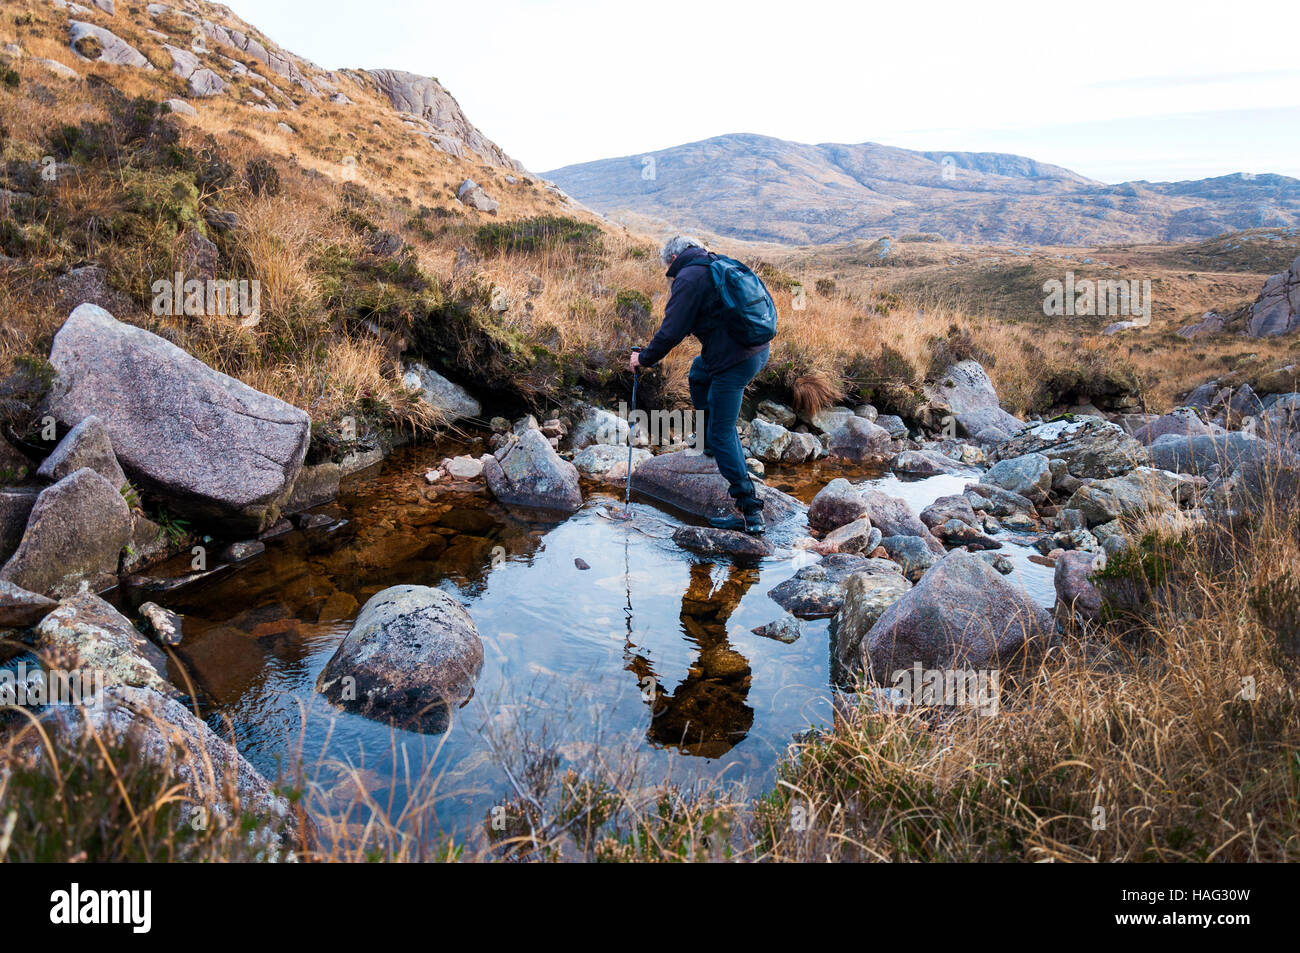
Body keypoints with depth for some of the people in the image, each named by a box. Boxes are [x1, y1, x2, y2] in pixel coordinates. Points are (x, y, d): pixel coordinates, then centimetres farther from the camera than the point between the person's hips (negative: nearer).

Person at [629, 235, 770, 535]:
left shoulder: (689, 277, -9)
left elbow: (672, 332, -13)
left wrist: (644, 358, 3)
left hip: (734, 361, -9)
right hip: (758, 350, 9)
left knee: (723, 435, -2)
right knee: (698, 373, 34)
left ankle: (750, 512, -3)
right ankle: (708, 439, 43)